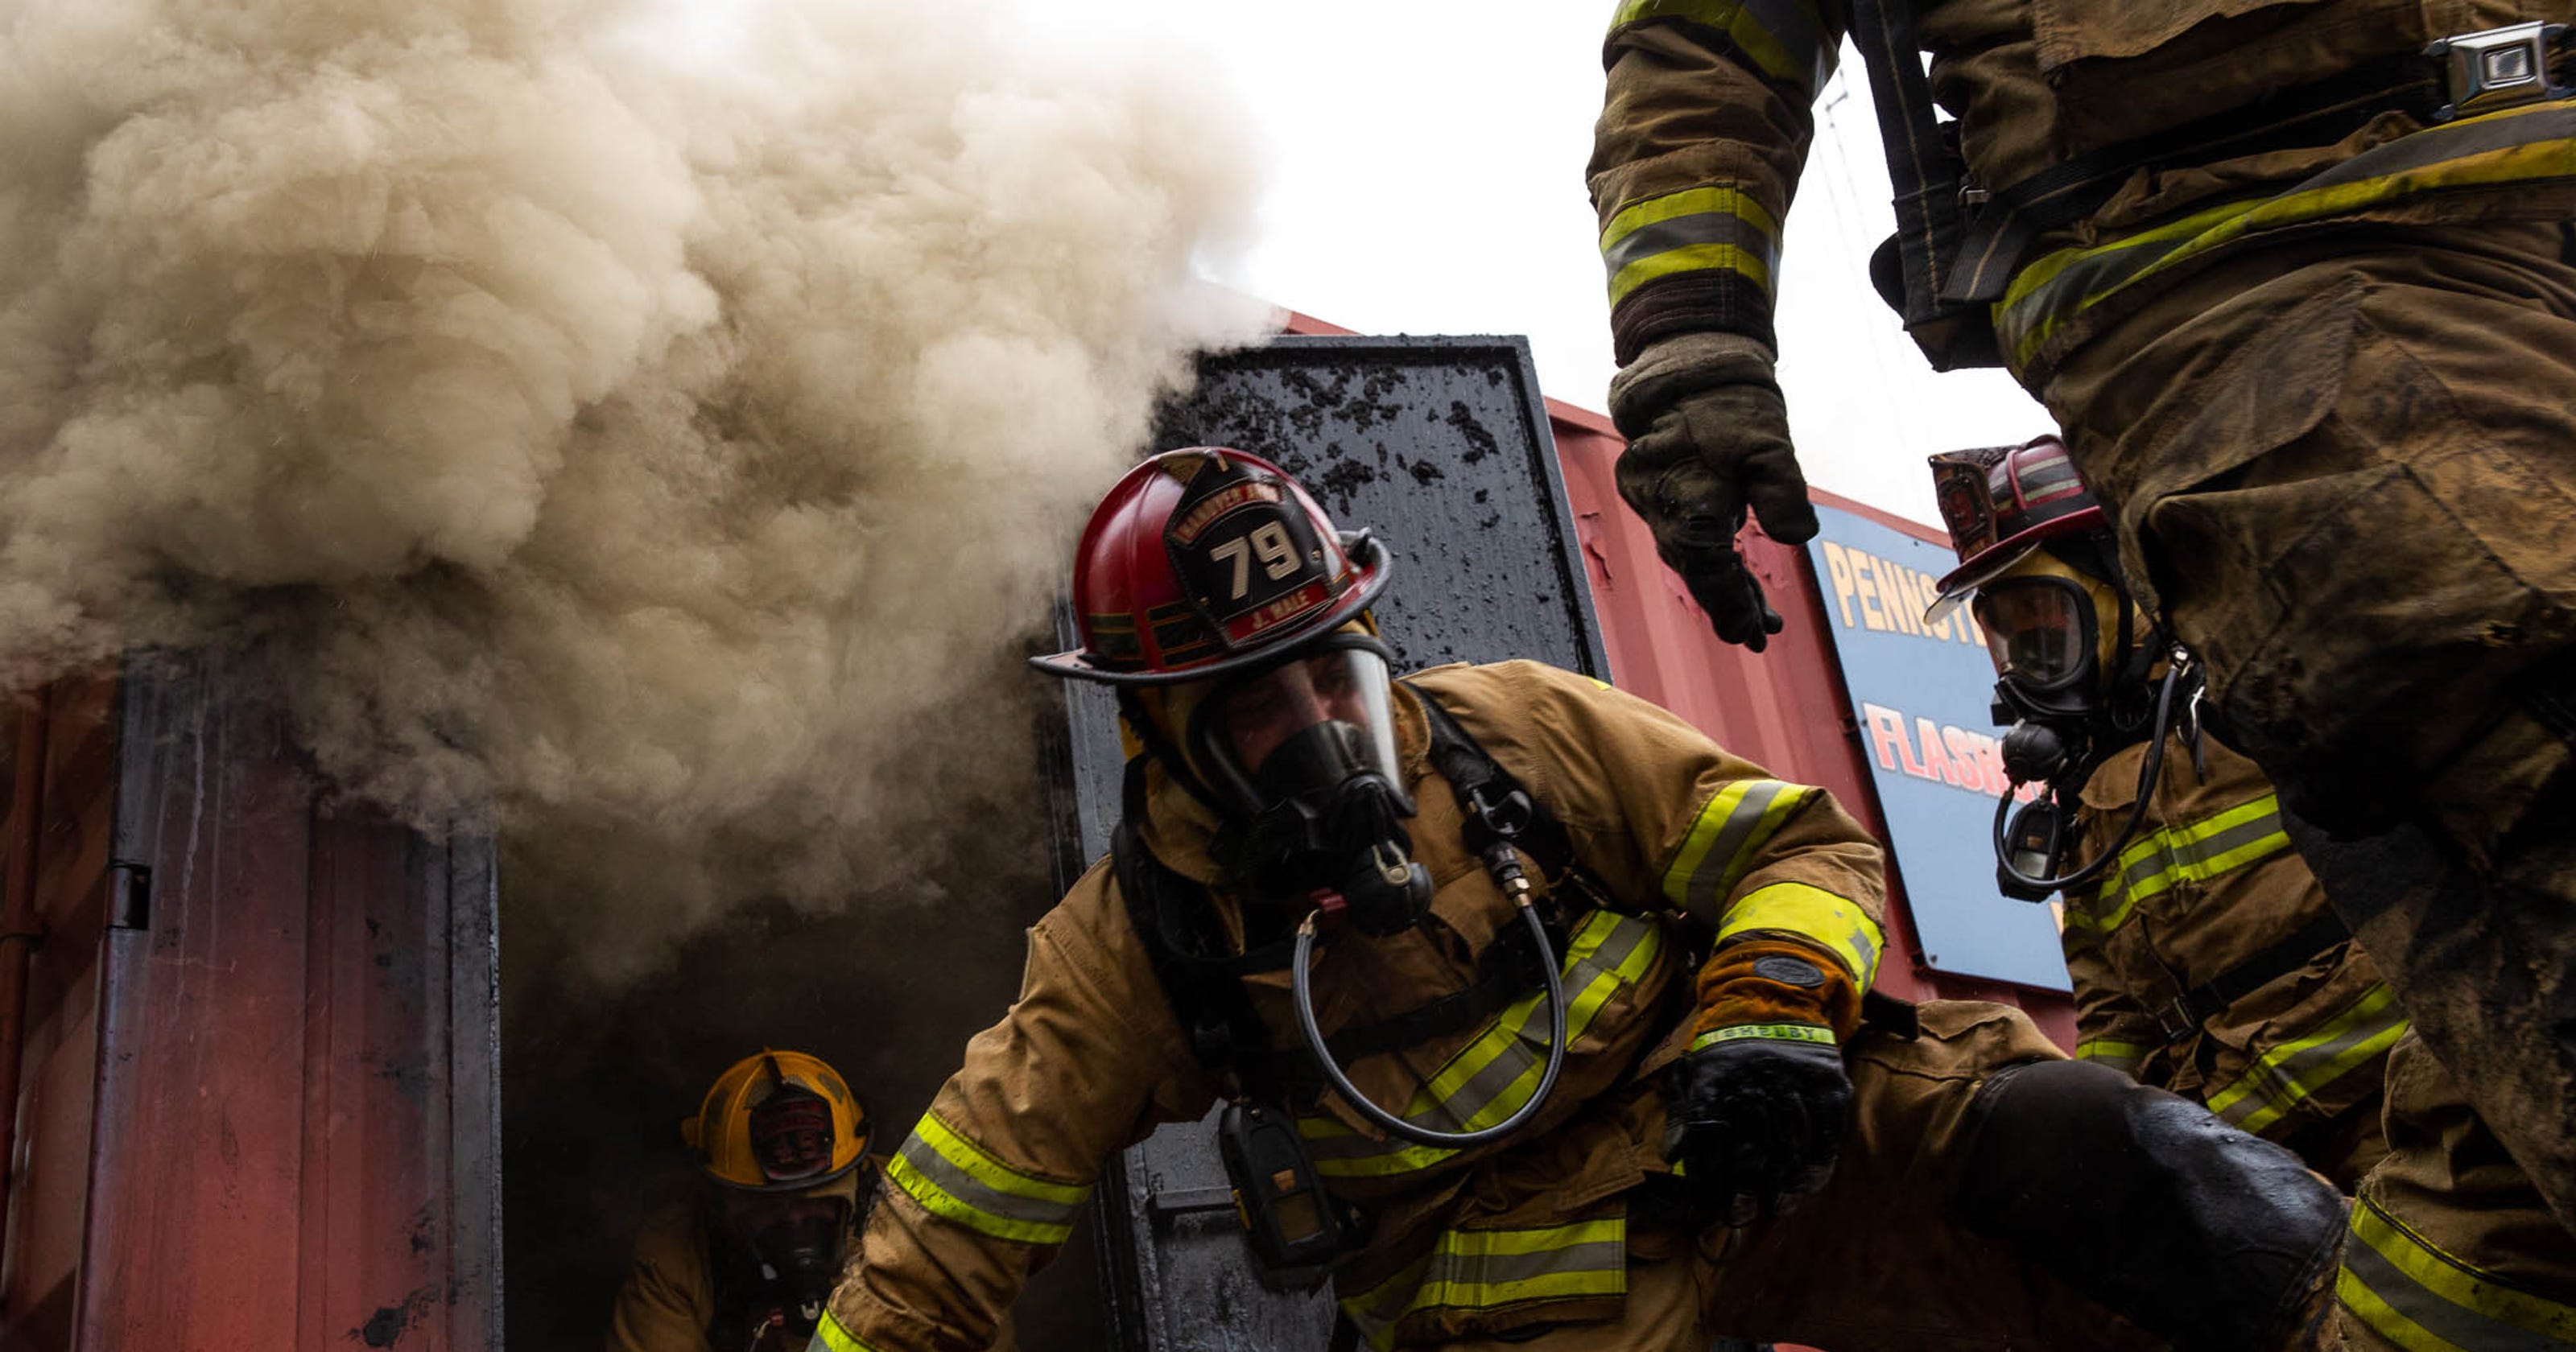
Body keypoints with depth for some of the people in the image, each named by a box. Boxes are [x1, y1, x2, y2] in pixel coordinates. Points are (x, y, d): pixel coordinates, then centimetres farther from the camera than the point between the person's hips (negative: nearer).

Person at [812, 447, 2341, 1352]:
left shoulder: (1516, 732, 2)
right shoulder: (1138, 941, -1)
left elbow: (1799, 842, 4)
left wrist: (1774, 1013, -14)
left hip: (1756, 1142, 1)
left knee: (2091, 1157, -25)